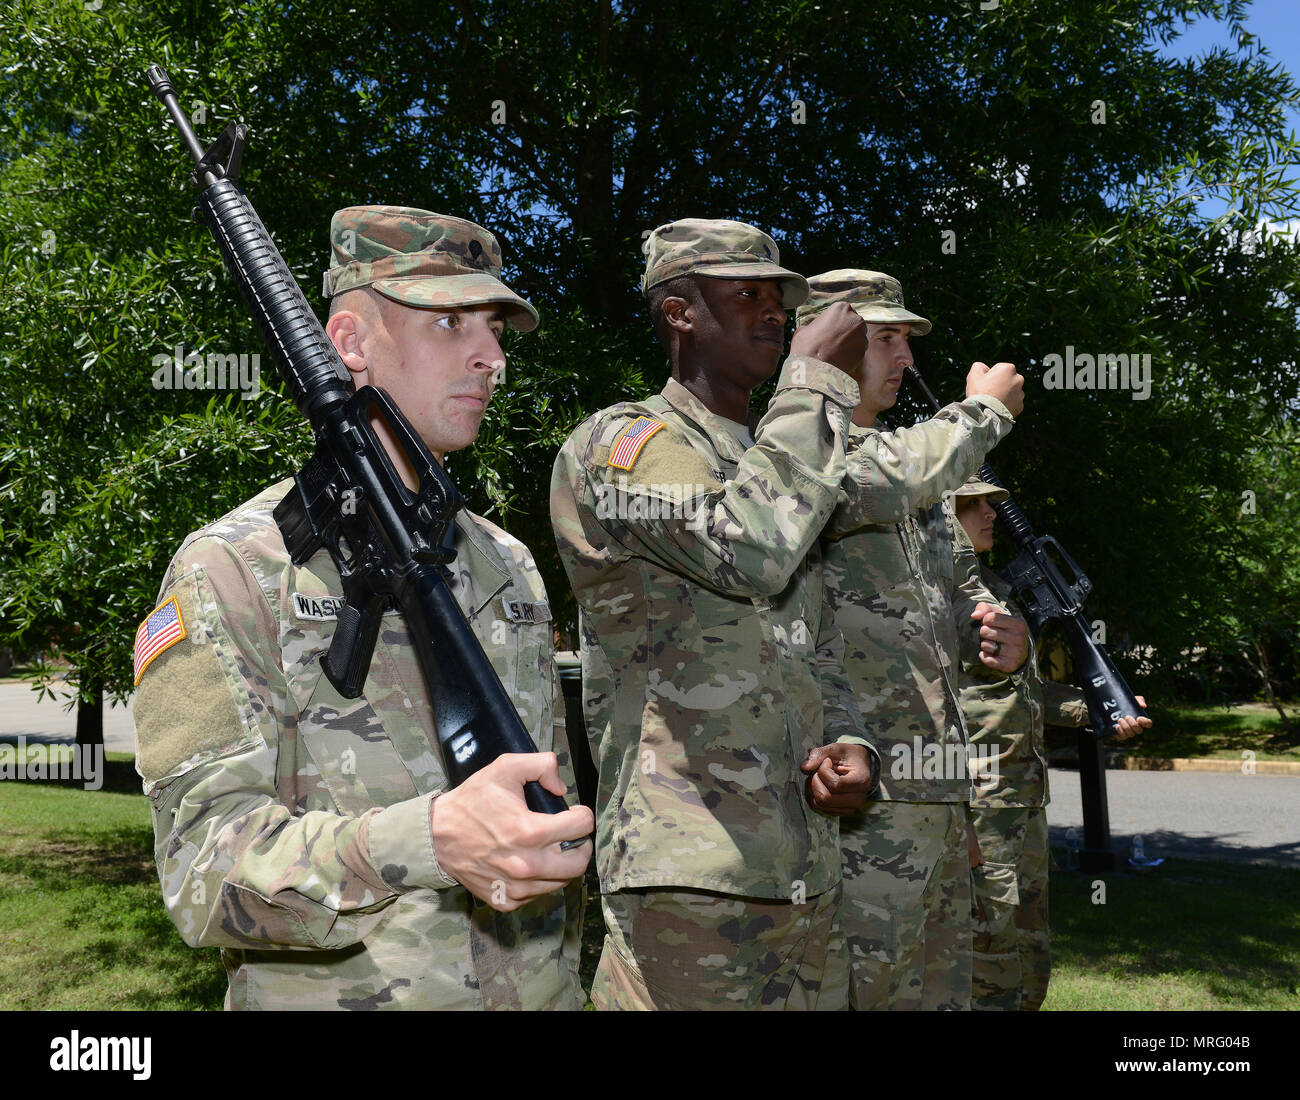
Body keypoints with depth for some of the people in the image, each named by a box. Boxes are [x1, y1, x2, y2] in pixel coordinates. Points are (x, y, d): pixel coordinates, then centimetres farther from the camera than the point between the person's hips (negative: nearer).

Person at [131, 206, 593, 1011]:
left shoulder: (511, 566, 6)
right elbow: (203, 867, -20)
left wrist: (559, 974, 6)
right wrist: (432, 839, -35)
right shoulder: (231, 568, -12)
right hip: (329, 995, -4)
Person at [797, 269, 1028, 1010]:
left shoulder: (915, 476, 20)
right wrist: (984, 408, -9)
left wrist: (1007, 637, 5)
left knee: (942, 987, 16)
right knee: (861, 984, -5)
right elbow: (881, 482, -28)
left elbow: (965, 586, 29)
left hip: (942, 792, 9)